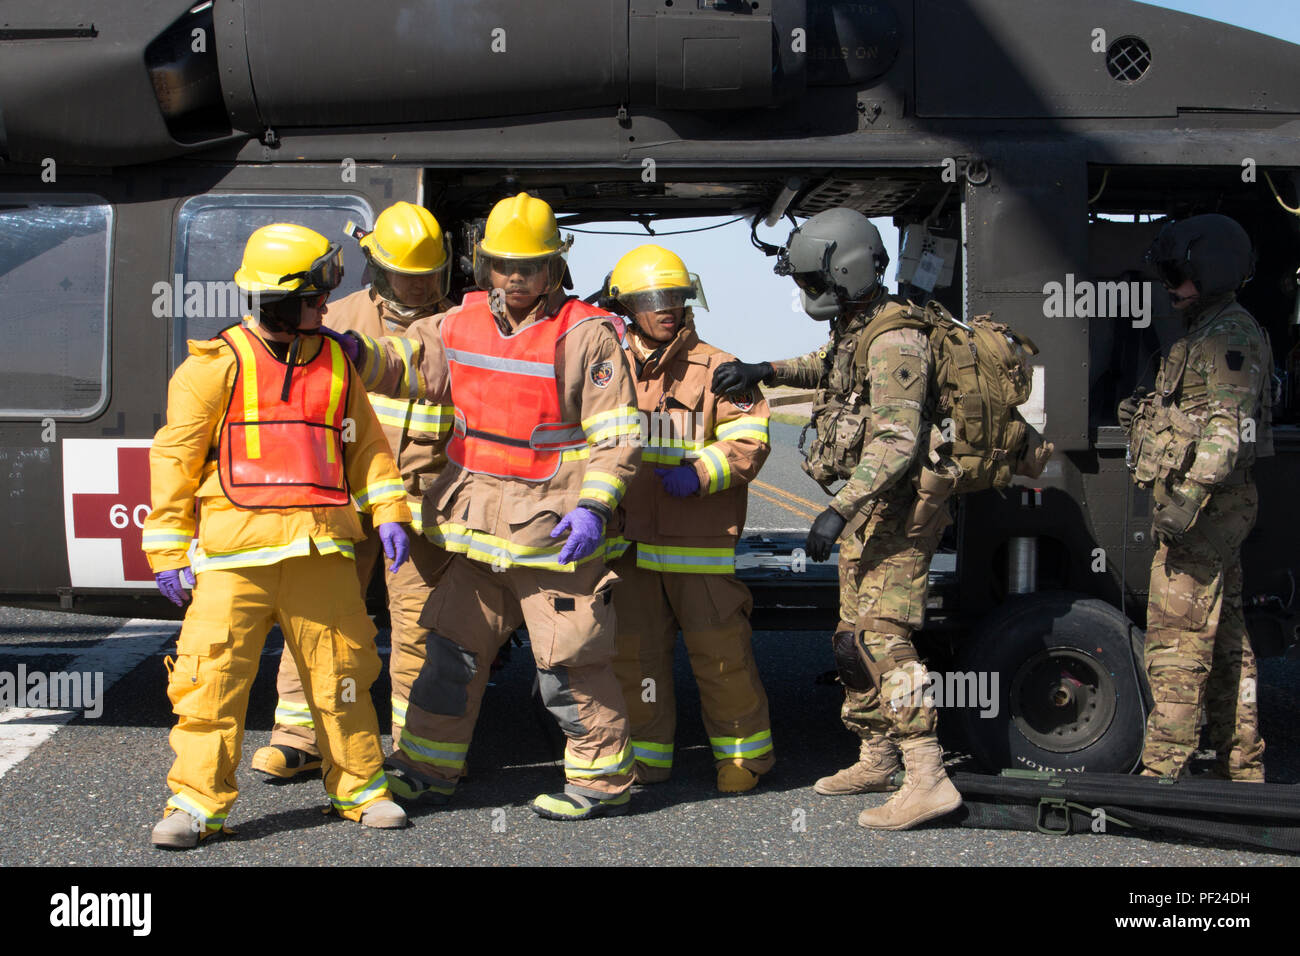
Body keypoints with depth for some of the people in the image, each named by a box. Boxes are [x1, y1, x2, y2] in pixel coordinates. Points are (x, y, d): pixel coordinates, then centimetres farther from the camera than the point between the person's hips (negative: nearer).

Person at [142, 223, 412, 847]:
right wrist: (167, 549, -1)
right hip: (236, 551, -3)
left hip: (320, 549, 4)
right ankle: (197, 802, 5)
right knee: (214, 675, -6)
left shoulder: (335, 363, 14)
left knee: (340, 670, 8)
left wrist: (389, 511, 8)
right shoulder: (217, 364, 0)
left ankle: (360, 787, 22)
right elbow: (176, 456, 1)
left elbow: (365, 444, 20)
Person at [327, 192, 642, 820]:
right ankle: (426, 769, 25)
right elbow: (404, 364, 18)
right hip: (478, 527, 6)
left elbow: (616, 434, -11)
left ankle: (603, 781, 14)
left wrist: (593, 507, -21)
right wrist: (356, 352, -3)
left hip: (553, 528, -6)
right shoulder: (464, 323, 8)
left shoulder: (585, 334, -9)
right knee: (452, 646, 13)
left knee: (569, 662, 0)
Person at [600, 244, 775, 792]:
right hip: (629, 539, 4)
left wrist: (698, 473, -21)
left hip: (700, 541, -4)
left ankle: (743, 752, 17)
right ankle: (644, 754, 22)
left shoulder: (717, 369, 0)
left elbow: (748, 442, -6)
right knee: (633, 650, 8)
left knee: (720, 651, 0)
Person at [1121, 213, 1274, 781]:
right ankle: (1243, 767, 21)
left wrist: (1187, 497, -29)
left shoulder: (1230, 336, -13)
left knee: (1177, 640, -10)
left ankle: (1160, 772, -9)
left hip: (1204, 507, -11)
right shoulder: (1209, 335, 21)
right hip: (1218, 509, 11)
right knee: (1225, 641, 14)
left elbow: (1228, 427, -23)